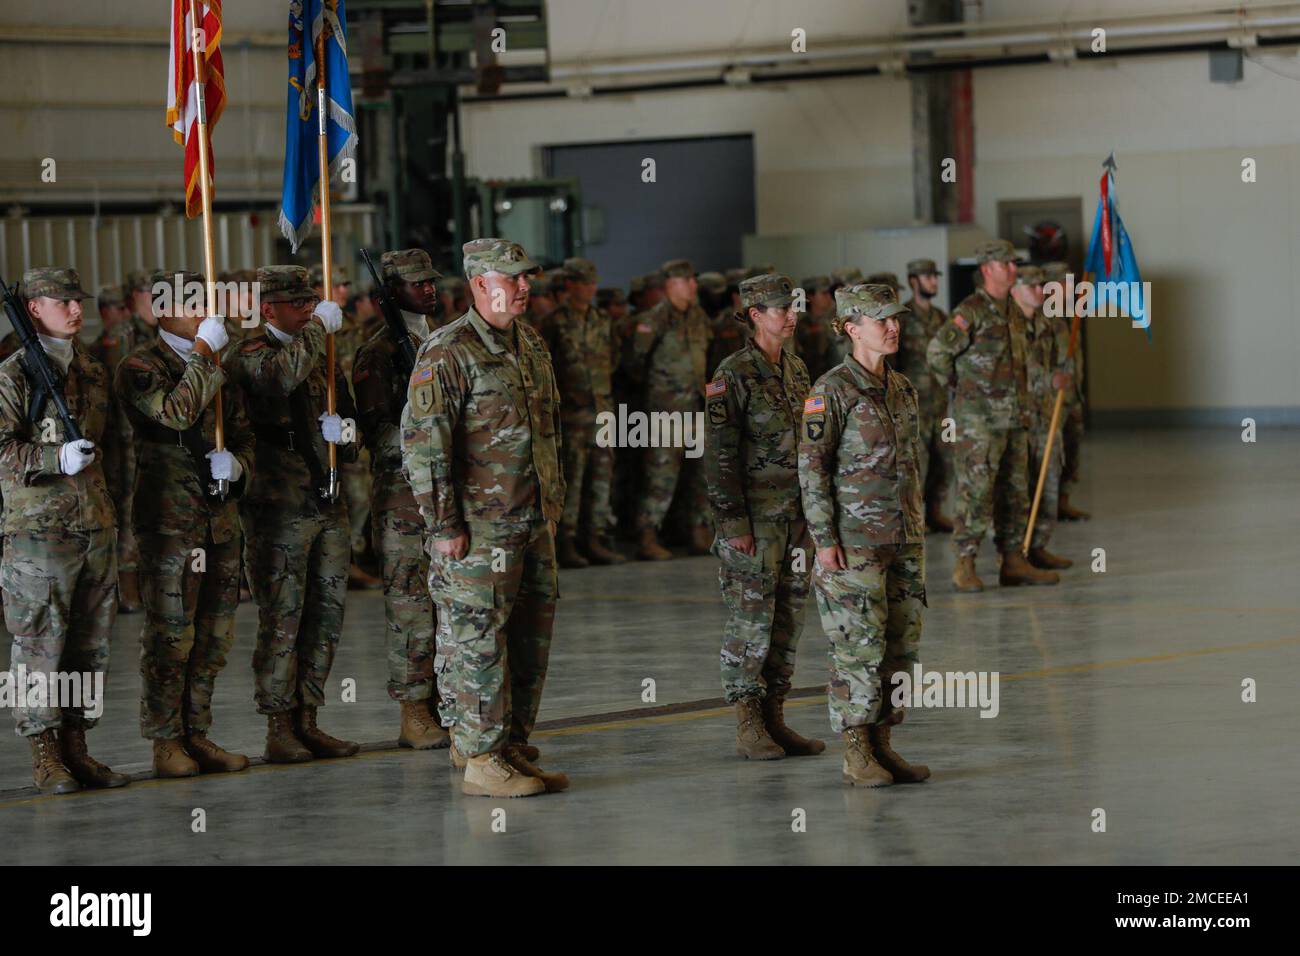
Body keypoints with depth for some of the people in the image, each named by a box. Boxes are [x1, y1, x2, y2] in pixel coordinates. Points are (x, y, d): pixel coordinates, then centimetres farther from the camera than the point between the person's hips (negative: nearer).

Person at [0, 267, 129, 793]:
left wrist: (113, 509, 21)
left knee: (91, 642, 8)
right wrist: (56, 459, -23)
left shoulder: (92, 371, 15)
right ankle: (44, 755, 2)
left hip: (96, 527, 7)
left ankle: (74, 745, 16)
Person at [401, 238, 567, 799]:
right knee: (480, 642, -4)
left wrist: (554, 504, 20)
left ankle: (513, 748, 20)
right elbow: (422, 442, -15)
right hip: (479, 529, -8)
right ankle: (483, 760, 0)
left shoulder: (532, 346, 14)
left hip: (533, 522, 8)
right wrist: (443, 525, -17)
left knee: (530, 641, 11)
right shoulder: (449, 353, -12)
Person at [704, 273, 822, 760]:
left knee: (789, 618, 8)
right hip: (754, 516, -7)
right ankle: (748, 727, 1)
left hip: (795, 514, 7)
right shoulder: (734, 374, -10)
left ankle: (774, 719, 15)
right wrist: (733, 522, -16)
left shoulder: (796, 369, 12)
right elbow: (719, 454, -13)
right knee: (751, 619, -4)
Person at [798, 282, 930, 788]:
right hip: (854, 541, -7)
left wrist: (917, 525, 17)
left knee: (901, 644, 7)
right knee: (859, 648, -5)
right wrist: (824, 538, -14)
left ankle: (882, 744, 15)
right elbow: (812, 467, -11)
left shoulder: (902, 388, 12)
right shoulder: (832, 391, -9)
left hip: (904, 538, 7)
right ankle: (856, 755, 1)